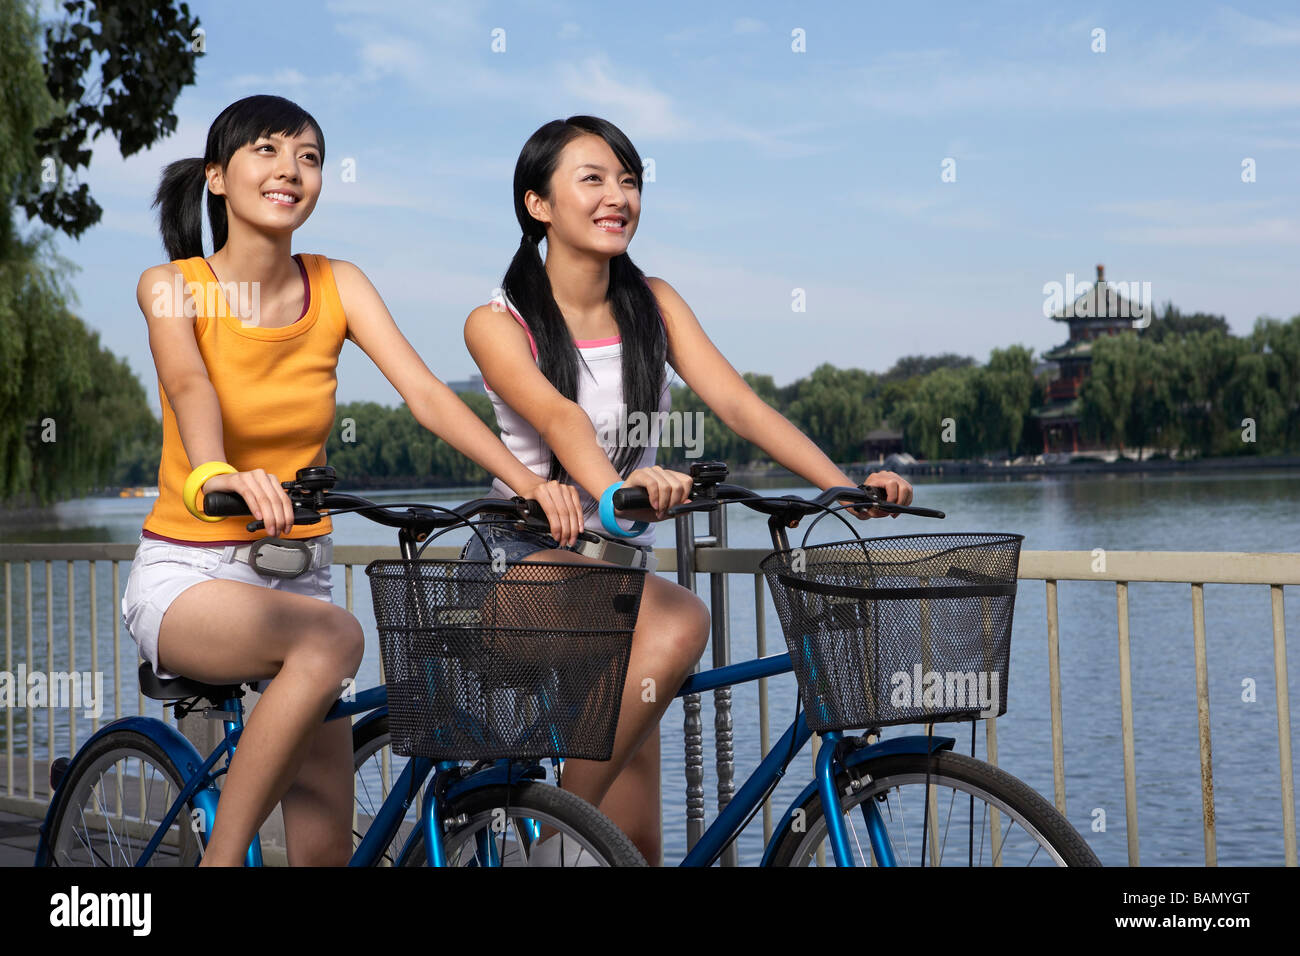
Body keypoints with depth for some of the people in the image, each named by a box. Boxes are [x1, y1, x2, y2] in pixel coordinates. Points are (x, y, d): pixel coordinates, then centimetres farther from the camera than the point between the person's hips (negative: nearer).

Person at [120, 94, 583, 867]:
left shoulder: (338, 286, 1)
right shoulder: (172, 286, -8)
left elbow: (426, 394, -13)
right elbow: (189, 384, -30)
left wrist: (528, 481, -29)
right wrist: (216, 476, -52)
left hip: (298, 573, 4)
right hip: (187, 576, -4)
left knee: (326, 843, 1)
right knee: (332, 637, -36)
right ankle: (222, 857, -24)